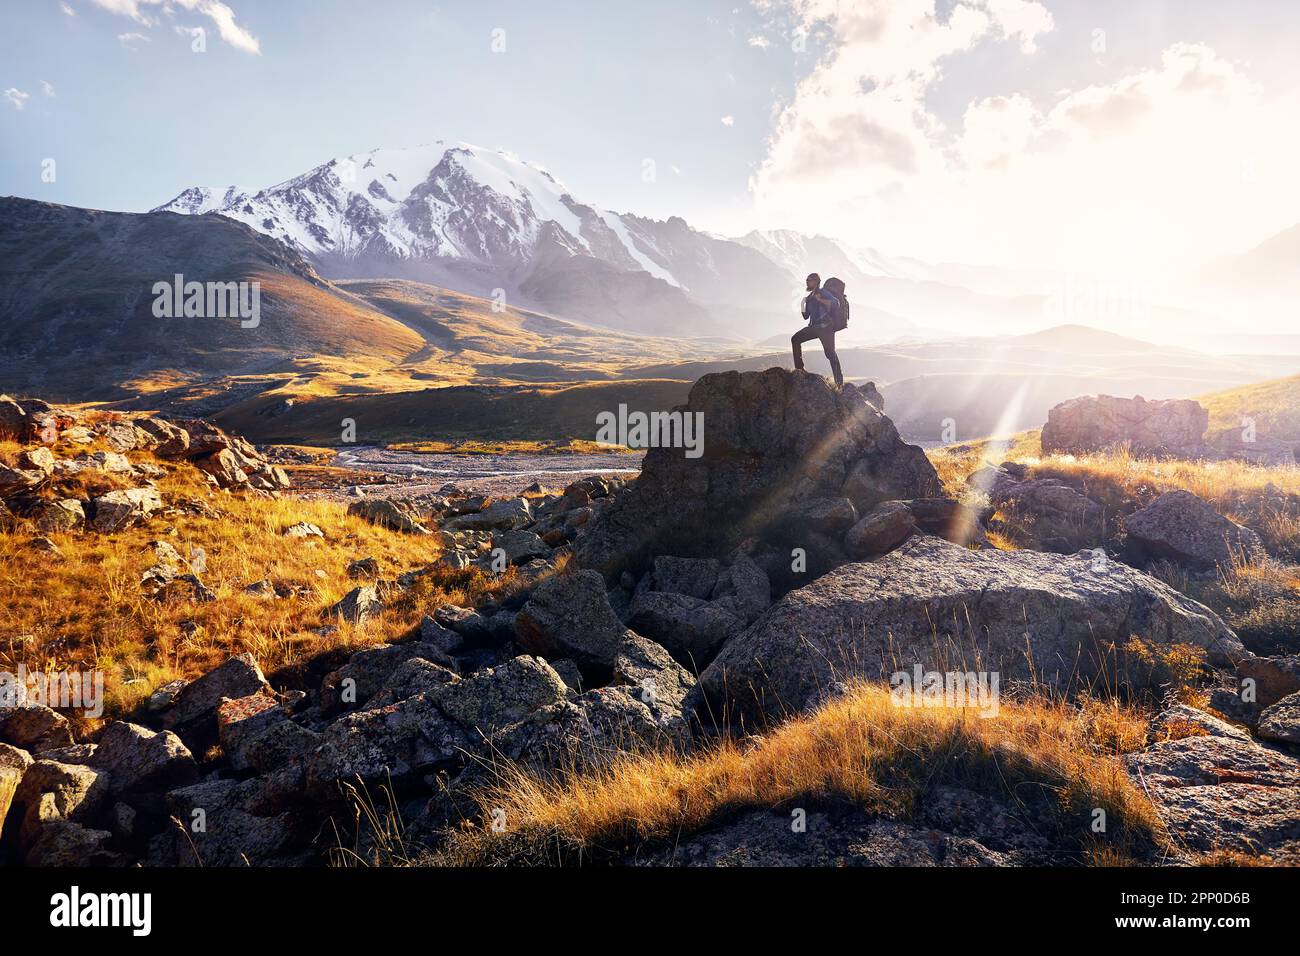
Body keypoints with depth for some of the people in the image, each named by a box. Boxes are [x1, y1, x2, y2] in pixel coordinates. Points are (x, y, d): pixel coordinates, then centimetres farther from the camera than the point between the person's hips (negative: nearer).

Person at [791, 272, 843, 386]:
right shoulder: (809, 297, 18)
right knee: (795, 339, 0)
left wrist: (820, 300, -22)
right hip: (814, 327, 8)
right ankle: (799, 368, -1)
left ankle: (839, 381, -7)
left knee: (830, 353, -10)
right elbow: (806, 316, 20)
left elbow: (836, 303, -19)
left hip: (825, 327, -8)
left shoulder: (822, 292, -4)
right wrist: (802, 304, 7)